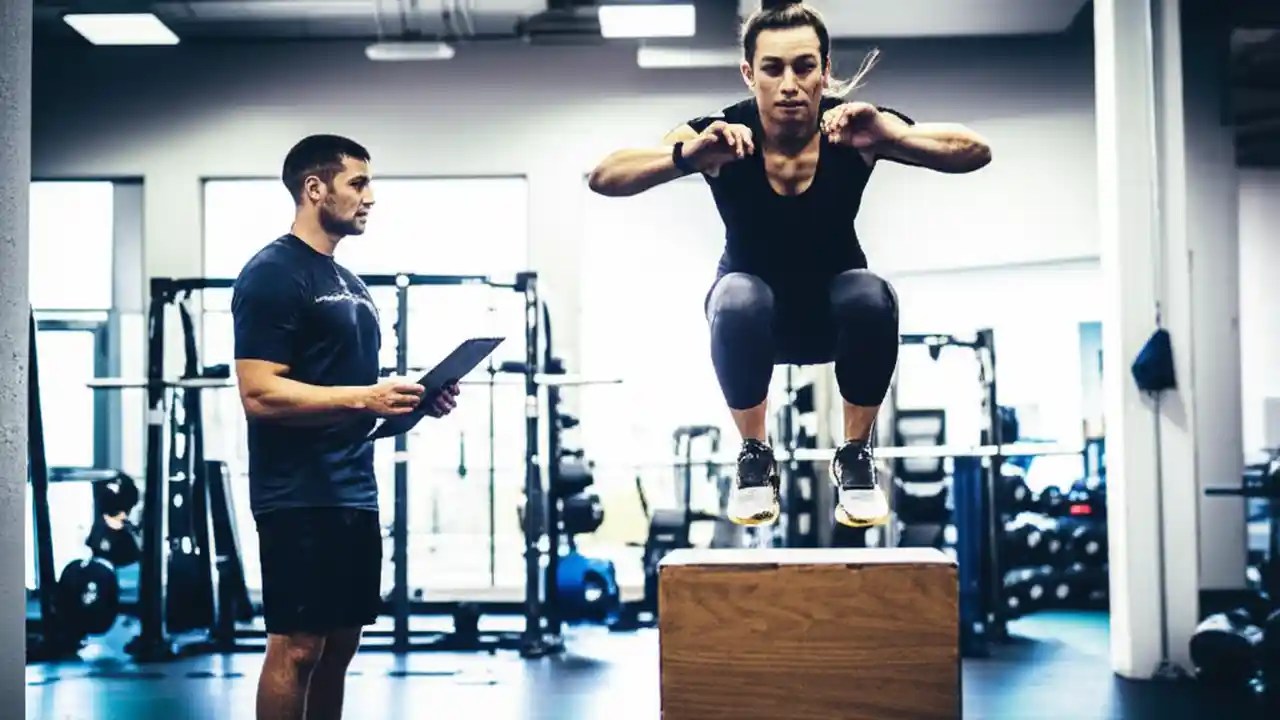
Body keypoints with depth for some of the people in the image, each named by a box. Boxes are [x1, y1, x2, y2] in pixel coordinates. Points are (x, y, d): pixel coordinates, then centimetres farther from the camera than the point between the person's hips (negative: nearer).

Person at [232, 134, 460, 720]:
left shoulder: (348, 283, 18)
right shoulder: (273, 275, -11)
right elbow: (260, 394, -19)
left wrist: (413, 399, 7)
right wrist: (364, 399, -25)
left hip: (353, 492, 9)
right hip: (299, 496, -9)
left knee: (339, 644, 12)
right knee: (296, 646, -5)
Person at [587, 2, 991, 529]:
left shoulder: (854, 127, -23)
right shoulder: (719, 134, -24)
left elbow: (976, 152, -30)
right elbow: (603, 179, -32)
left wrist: (889, 137, -49)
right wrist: (688, 156, -51)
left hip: (833, 308, 1)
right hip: (756, 312, -1)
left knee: (872, 298, -33)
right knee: (738, 301, -35)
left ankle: (856, 458, -8)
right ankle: (755, 459, -9)